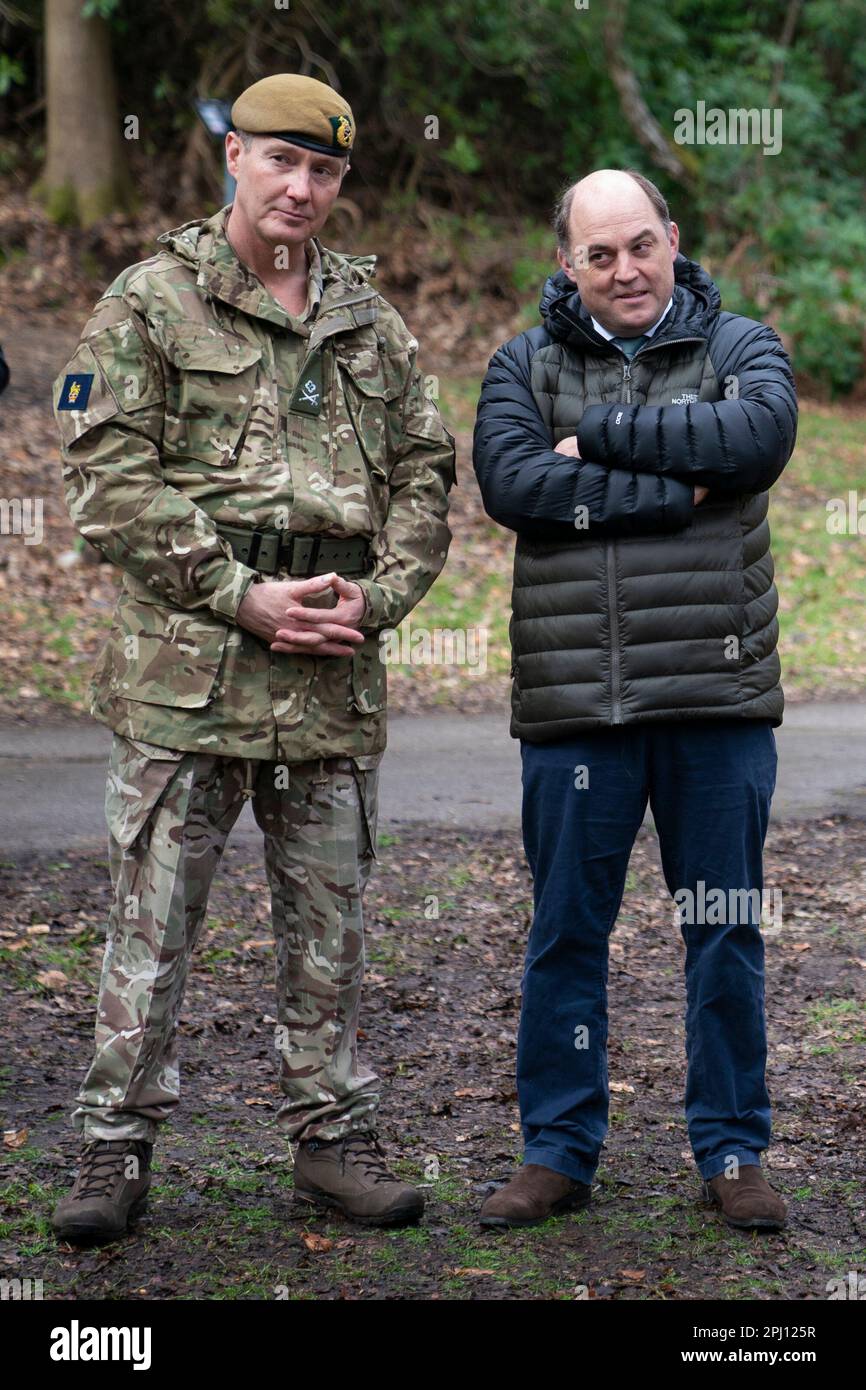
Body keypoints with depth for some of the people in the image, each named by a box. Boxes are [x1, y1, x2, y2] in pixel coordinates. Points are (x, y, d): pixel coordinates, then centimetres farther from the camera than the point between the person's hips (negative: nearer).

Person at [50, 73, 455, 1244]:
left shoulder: (370, 321, 13)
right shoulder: (149, 304, 0)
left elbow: (424, 474, 15)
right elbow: (108, 480, -8)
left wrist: (377, 595, -3)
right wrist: (242, 595, -14)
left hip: (335, 674, 4)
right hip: (185, 668, -4)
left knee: (329, 924, 11)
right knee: (153, 921, 1)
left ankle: (334, 1138, 21)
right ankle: (116, 1150, 10)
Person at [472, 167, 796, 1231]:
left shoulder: (738, 348, 7)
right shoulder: (524, 366, 8)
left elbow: (759, 434, -16)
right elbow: (512, 483, -11)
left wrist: (601, 438, -14)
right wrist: (673, 492, -14)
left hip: (717, 700, 0)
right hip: (572, 703, 0)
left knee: (725, 931, 7)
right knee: (566, 933, 7)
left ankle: (731, 1152, 19)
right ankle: (557, 1152, 19)